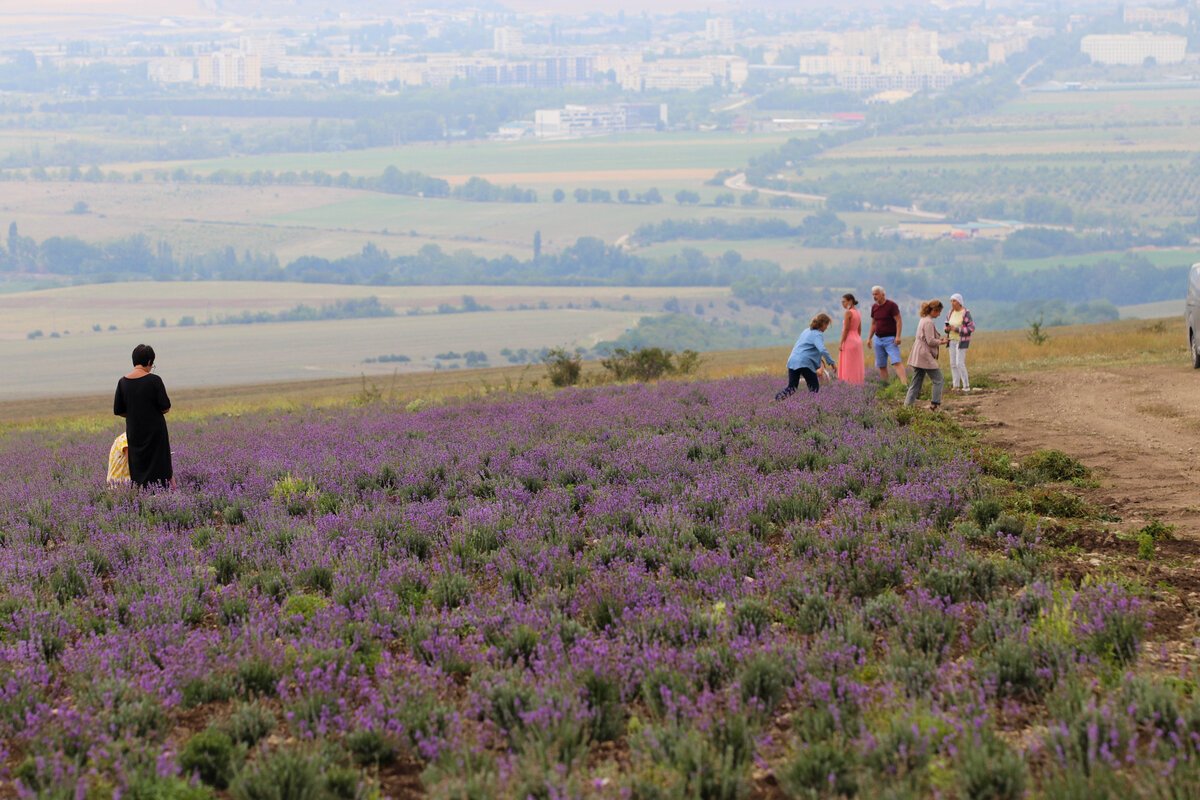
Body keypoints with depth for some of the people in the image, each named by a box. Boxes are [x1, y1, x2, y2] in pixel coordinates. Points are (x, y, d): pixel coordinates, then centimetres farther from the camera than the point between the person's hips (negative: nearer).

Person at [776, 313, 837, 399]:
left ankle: (780, 396, -13)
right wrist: (832, 363, -14)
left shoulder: (807, 331, 22)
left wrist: (819, 358, 37)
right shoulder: (818, 334, -5)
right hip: (805, 363, -7)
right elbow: (822, 350, -21)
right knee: (814, 387, 6)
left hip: (792, 361, 7)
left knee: (792, 387, 11)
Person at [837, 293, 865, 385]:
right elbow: (859, 330, 14)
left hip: (849, 341, -8)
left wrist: (841, 344, -13)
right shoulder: (858, 313, 11)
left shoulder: (848, 313, -13)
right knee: (856, 367, 10)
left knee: (849, 367, -5)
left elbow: (846, 330, -16)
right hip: (858, 340, 8)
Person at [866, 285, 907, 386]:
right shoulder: (874, 307, 10)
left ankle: (905, 384, -29)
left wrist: (897, 336, -22)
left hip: (890, 339, -7)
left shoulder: (891, 305, -10)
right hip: (878, 339, 7)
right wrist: (869, 338, 16)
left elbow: (899, 321, -13)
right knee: (881, 365, 6)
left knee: (896, 362, -19)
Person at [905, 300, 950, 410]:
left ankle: (907, 405, 8)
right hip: (926, 356, -10)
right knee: (938, 380, -1)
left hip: (918, 357, 10)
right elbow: (930, 341, -18)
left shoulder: (923, 320, 15)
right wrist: (941, 342, -2)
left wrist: (939, 339, 13)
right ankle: (934, 405, -3)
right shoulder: (929, 322, -15)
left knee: (916, 383, 10)